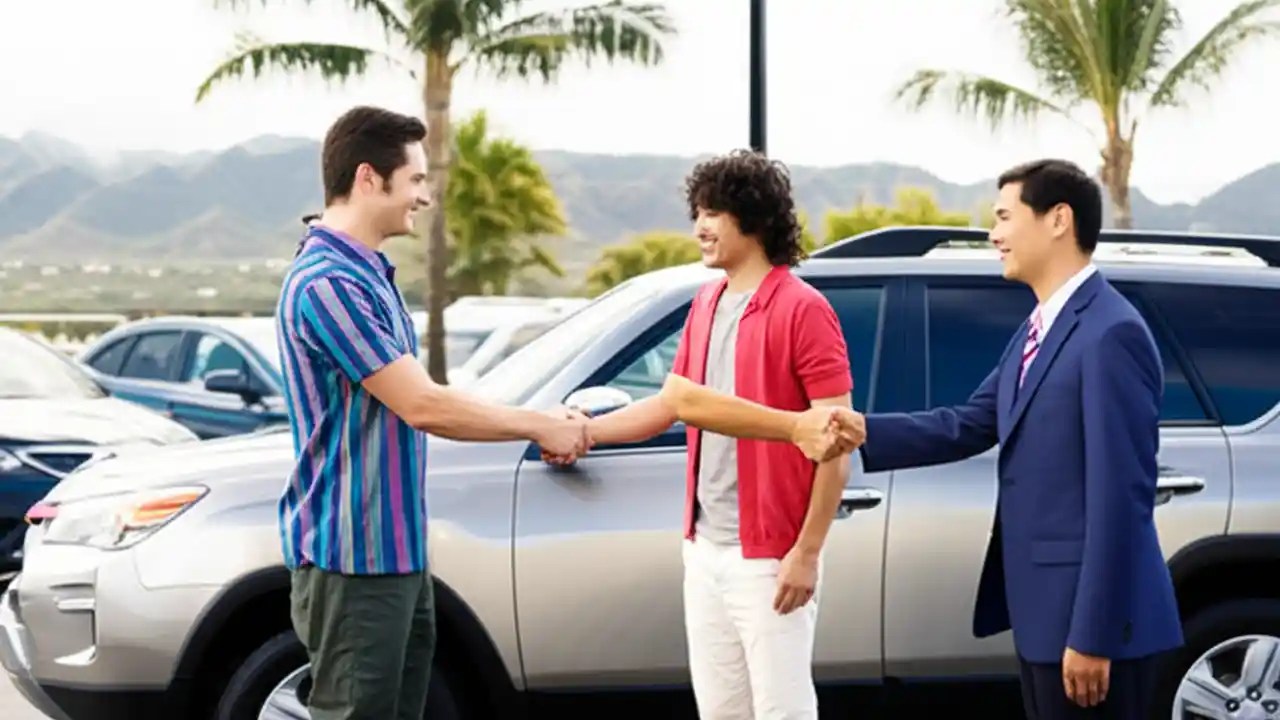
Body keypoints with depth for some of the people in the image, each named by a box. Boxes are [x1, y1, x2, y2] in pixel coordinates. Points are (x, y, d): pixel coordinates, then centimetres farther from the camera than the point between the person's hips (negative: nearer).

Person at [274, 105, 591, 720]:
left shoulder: (368, 273, 13)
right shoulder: (326, 282, -20)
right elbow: (423, 406, -21)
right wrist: (540, 426, -10)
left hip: (396, 552, 10)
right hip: (352, 557, -10)